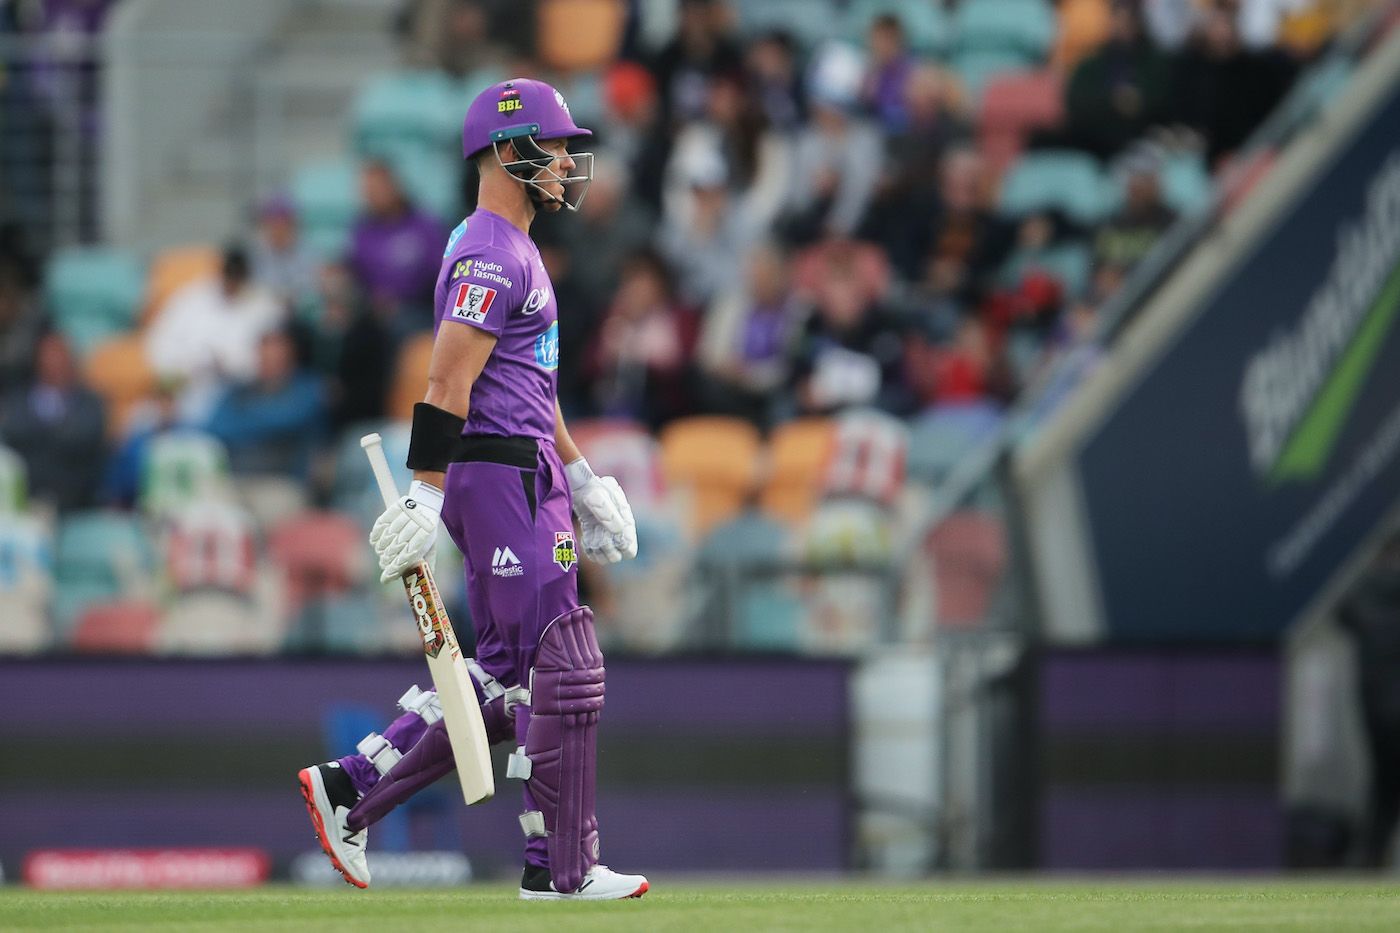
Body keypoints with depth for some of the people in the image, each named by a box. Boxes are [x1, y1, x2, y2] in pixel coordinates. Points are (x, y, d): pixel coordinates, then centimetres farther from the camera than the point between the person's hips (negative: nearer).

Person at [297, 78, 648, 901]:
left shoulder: (512, 251, 20)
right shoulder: (492, 255, -14)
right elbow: (449, 384, -21)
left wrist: (582, 478, 25)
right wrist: (425, 497, -25)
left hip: (527, 479, 10)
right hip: (502, 482, -10)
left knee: (507, 677, 11)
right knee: (562, 666, -7)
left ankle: (351, 788, 13)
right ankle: (562, 866, -2)